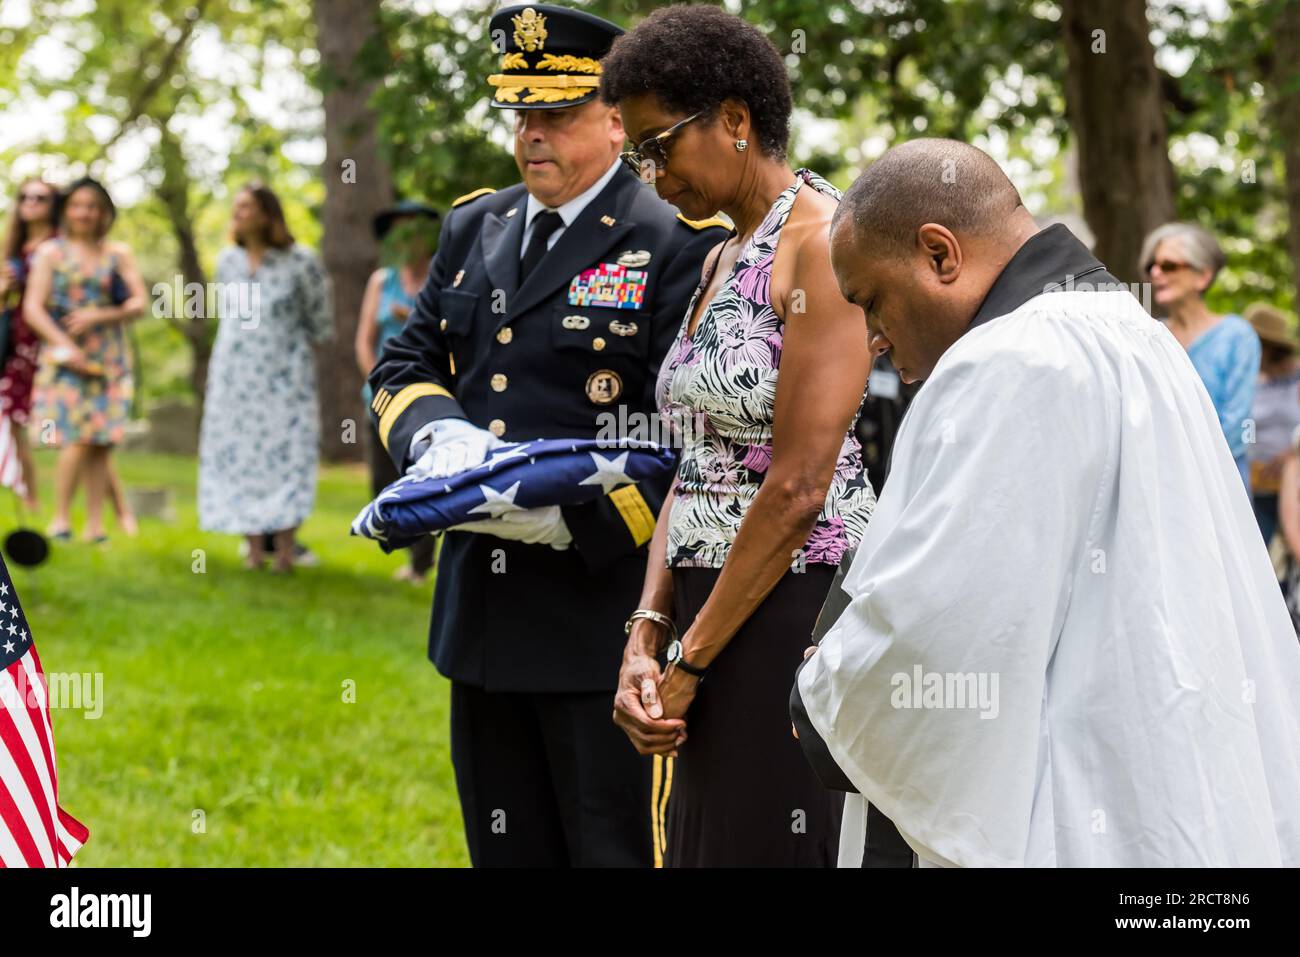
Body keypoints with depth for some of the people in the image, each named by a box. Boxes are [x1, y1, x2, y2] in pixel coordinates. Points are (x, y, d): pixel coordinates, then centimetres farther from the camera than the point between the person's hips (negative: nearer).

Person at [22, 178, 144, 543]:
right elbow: (33, 308, -2)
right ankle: (60, 519, -4)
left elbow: (139, 303, 3)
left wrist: (99, 316, -12)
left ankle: (96, 525, 3)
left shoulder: (118, 254, 11)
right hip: (66, 359, -2)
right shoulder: (50, 252, 5)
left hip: (109, 359, 2)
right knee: (77, 441, -13)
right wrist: (64, 345, -14)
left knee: (100, 444, -2)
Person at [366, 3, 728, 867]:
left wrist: (578, 520, -23)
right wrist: (437, 435, -6)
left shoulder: (678, 246, -8)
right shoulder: (475, 228, 14)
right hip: (483, 612, 7)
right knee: (505, 848, 15)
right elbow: (404, 365, 17)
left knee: (616, 846, -1)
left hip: (606, 613, -7)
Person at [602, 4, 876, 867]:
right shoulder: (722, 260, 16)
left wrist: (688, 662, -12)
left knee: (769, 846, -6)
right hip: (717, 616, 9)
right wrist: (646, 639, 0)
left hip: (795, 613, -9)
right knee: (705, 844, 11)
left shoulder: (821, 242, -12)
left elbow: (797, 487, -17)